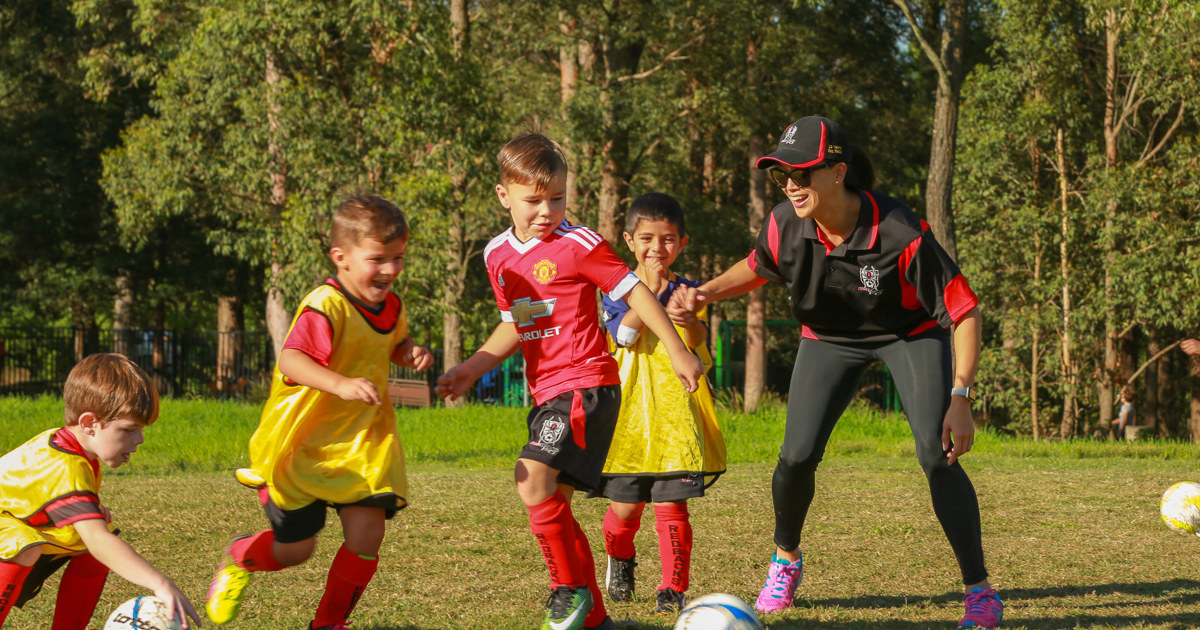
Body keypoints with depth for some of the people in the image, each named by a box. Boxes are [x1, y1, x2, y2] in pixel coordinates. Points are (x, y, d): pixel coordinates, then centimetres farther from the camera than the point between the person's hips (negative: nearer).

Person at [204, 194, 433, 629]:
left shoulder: (390, 307, 2)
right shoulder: (326, 307, -24)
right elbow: (291, 358, -38)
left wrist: (411, 353, 0)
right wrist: (342, 384, -53)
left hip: (360, 442, 6)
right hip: (300, 444, -5)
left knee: (367, 533, -10)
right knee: (296, 549, 6)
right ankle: (240, 557, 43)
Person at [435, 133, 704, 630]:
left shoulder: (579, 245, -10)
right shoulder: (497, 255, 10)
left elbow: (635, 292, -5)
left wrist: (678, 352, -2)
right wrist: (472, 368, 12)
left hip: (586, 387, -8)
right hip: (547, 394, 8)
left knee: (533, 476, -25)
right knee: (552, 504, 10)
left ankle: (571, 588, -10)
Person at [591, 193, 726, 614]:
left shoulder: (685, 291, 5)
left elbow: (695, 341, -14)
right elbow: (624, 335, -12)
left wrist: (688, 319, -37)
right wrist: (649, 288, -16)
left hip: (675, 413, 0)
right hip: (628, 409, 0)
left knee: (671, 504, -8)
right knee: (625, 505, 4)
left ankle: (673, 589, -1)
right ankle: (620, 562, 35)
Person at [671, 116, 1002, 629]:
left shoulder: (900, 234, -37)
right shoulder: (785, 226, -23)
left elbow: (964, 310, -29)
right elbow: (758, 267, 3)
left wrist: (961, 398, -35)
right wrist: (705, 293, -14)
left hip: (910, 332, -4)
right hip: (829, 336, 4)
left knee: (937, 456, -19)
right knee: (797, 456, -7)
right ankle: (785, 560, 23)